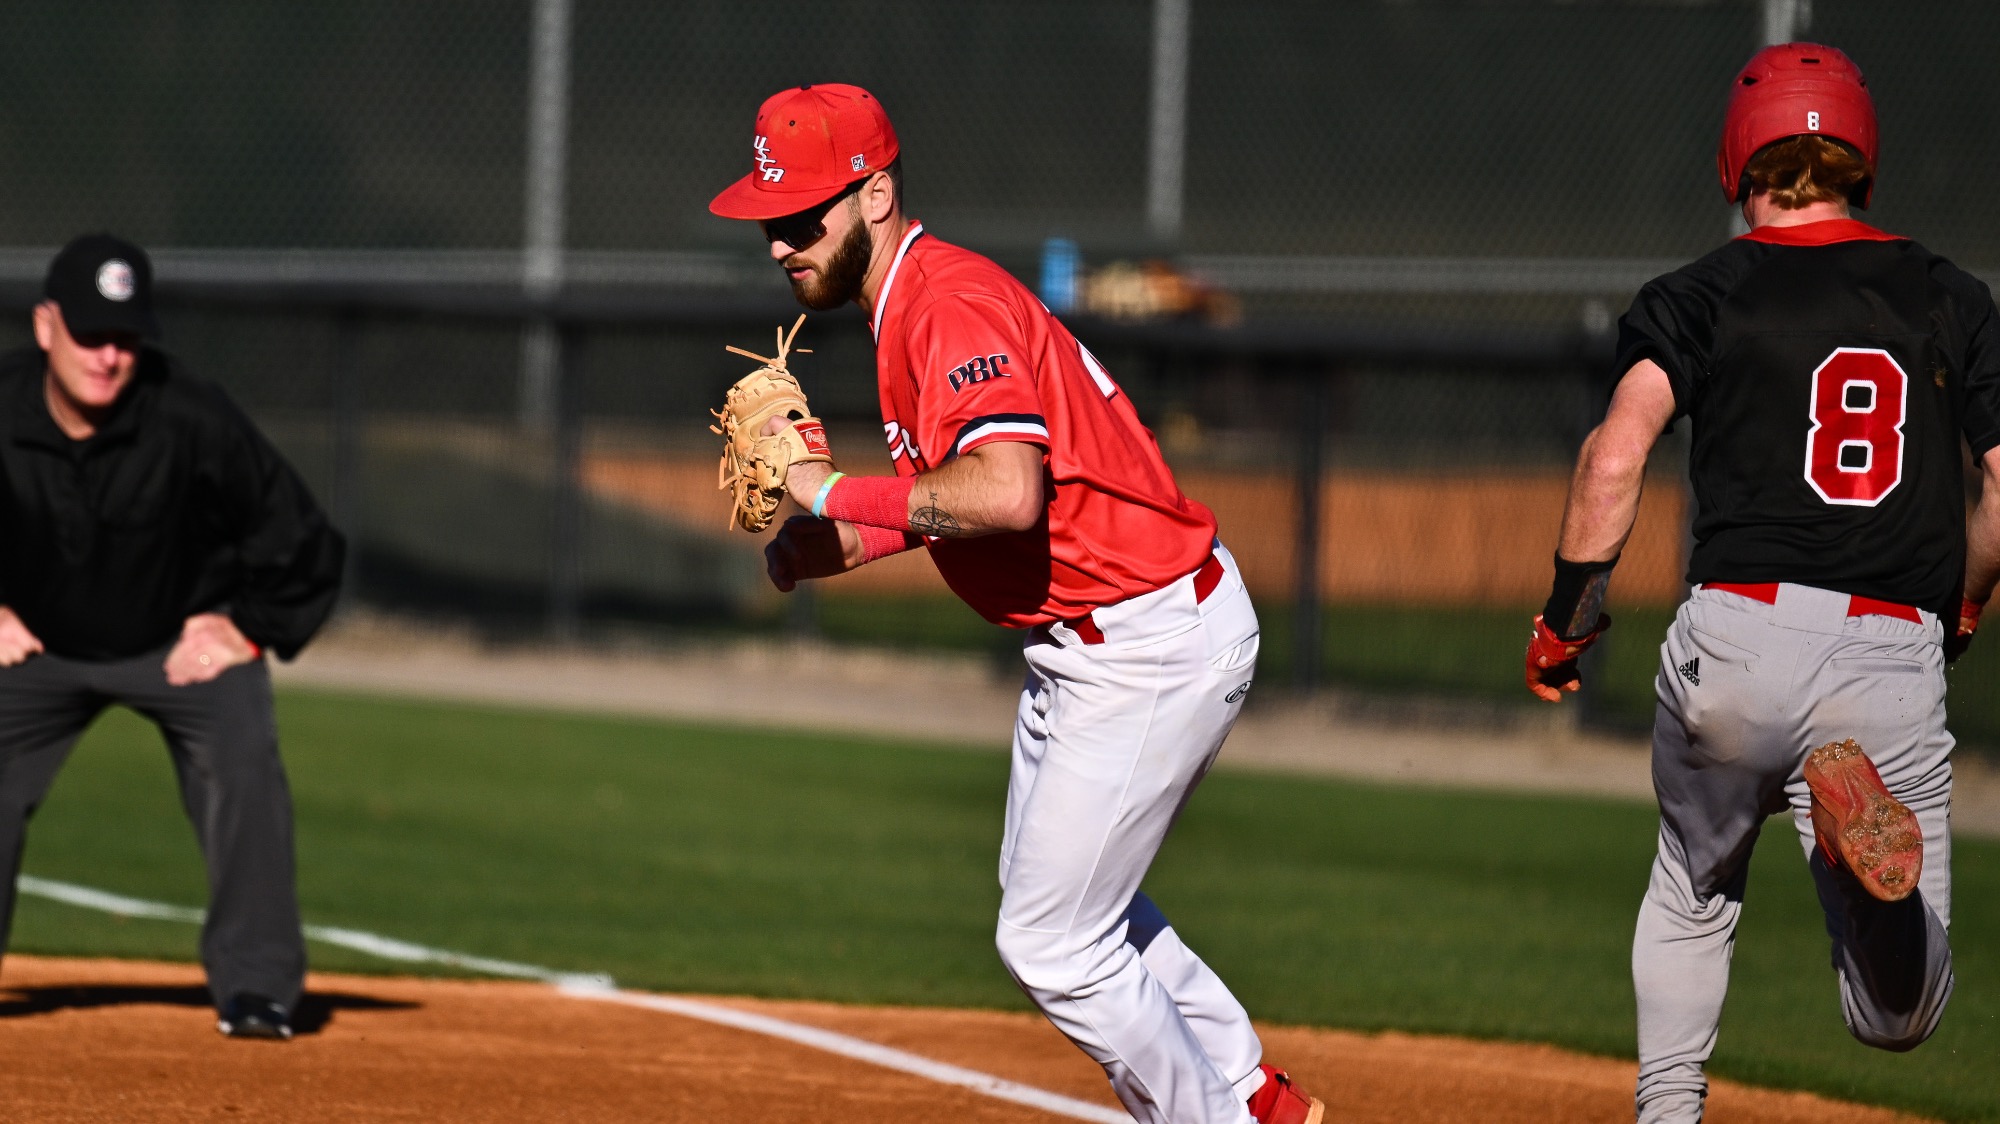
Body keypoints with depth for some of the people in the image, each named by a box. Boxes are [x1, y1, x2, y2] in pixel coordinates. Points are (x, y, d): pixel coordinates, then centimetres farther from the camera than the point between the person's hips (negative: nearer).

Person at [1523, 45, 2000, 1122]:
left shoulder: (1699, 296, 7)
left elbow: (1615, 455, -10)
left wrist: (1566, 617, 2)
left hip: (1736, 636, 0)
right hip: (1894, 657, 0)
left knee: (1694, 886, 30)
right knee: (1899, 1015, 0)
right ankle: (1865, 829, -29)